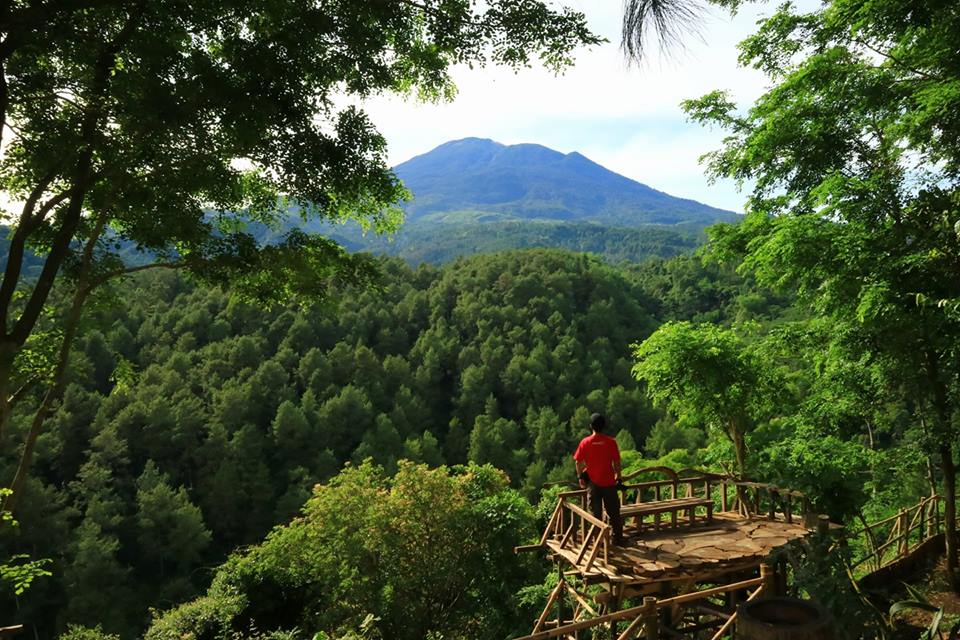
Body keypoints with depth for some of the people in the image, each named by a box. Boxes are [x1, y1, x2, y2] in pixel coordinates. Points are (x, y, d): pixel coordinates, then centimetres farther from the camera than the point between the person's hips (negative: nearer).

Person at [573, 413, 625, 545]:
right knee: (613, 512, 13)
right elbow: (616, 462, -5)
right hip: (609, 482, 0)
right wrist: (618, 477, 7)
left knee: (595, 513, 9)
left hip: (593, 482, 0)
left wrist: (580, 477, 10)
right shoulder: (611, 442, -8)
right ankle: (618, 538, 19)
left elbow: (578, 462, -2)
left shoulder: (585, 442, -6)